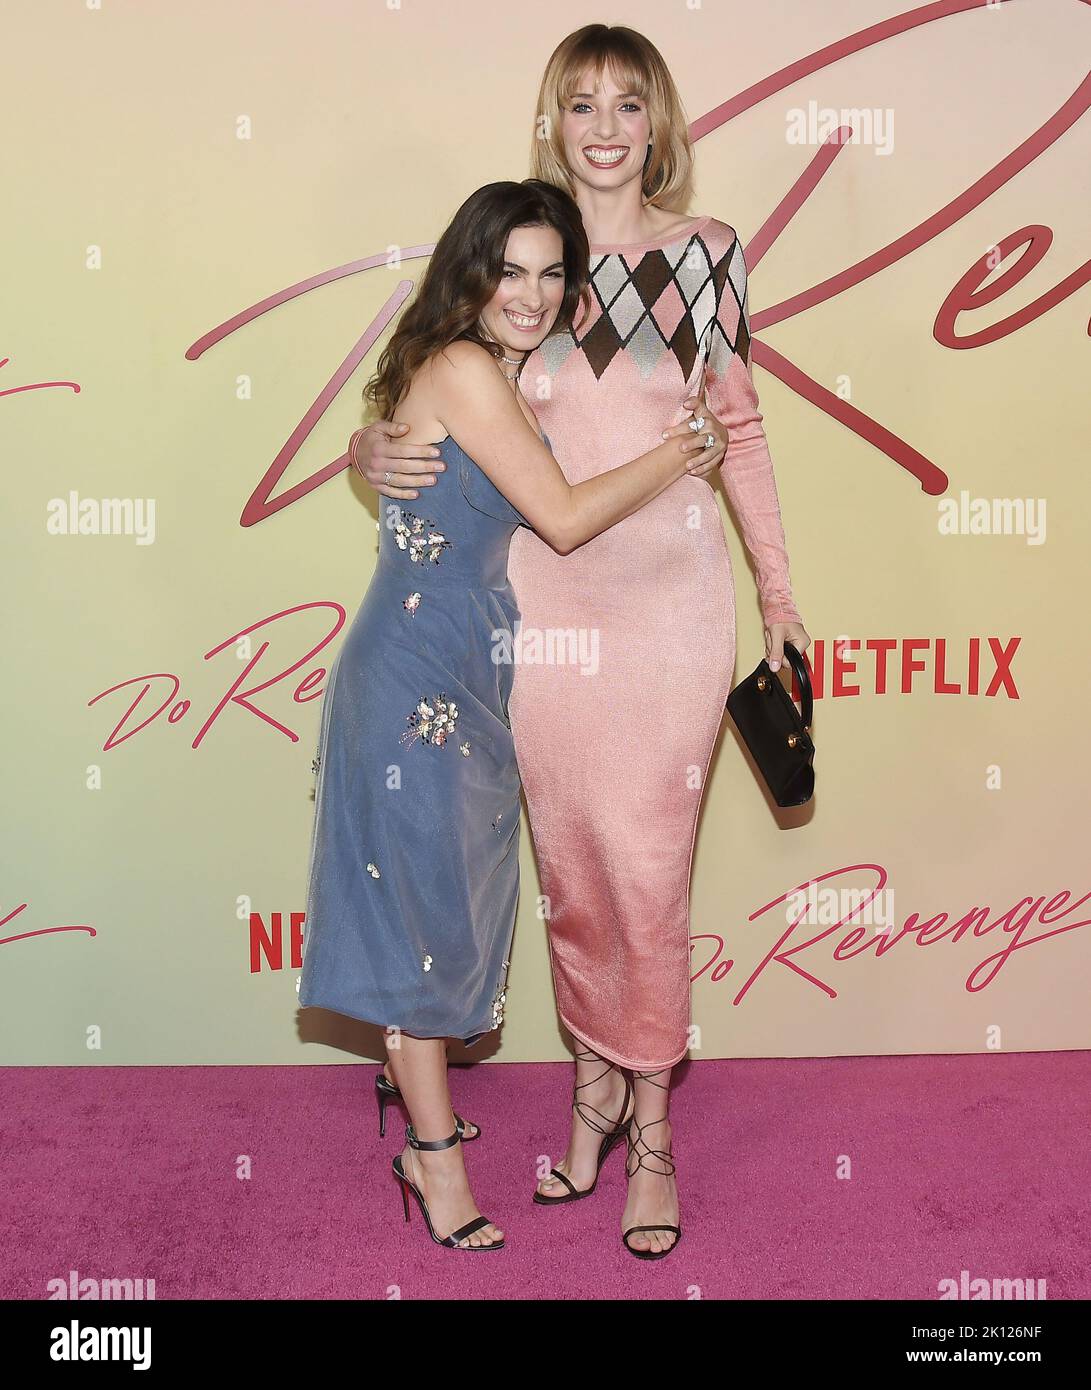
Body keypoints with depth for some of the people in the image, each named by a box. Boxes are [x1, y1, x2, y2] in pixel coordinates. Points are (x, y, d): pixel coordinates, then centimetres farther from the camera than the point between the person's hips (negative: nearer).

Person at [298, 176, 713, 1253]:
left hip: (467, 675, 9)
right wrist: (682, 452, -7)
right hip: (419, 677, -9)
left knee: (448, 891, 17)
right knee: (421, 894, 0)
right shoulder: (463, 369, -15)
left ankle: (421, 1102, 34)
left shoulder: (503, 374, 14)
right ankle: (434, 1153, 12)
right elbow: (563, 519, -17)